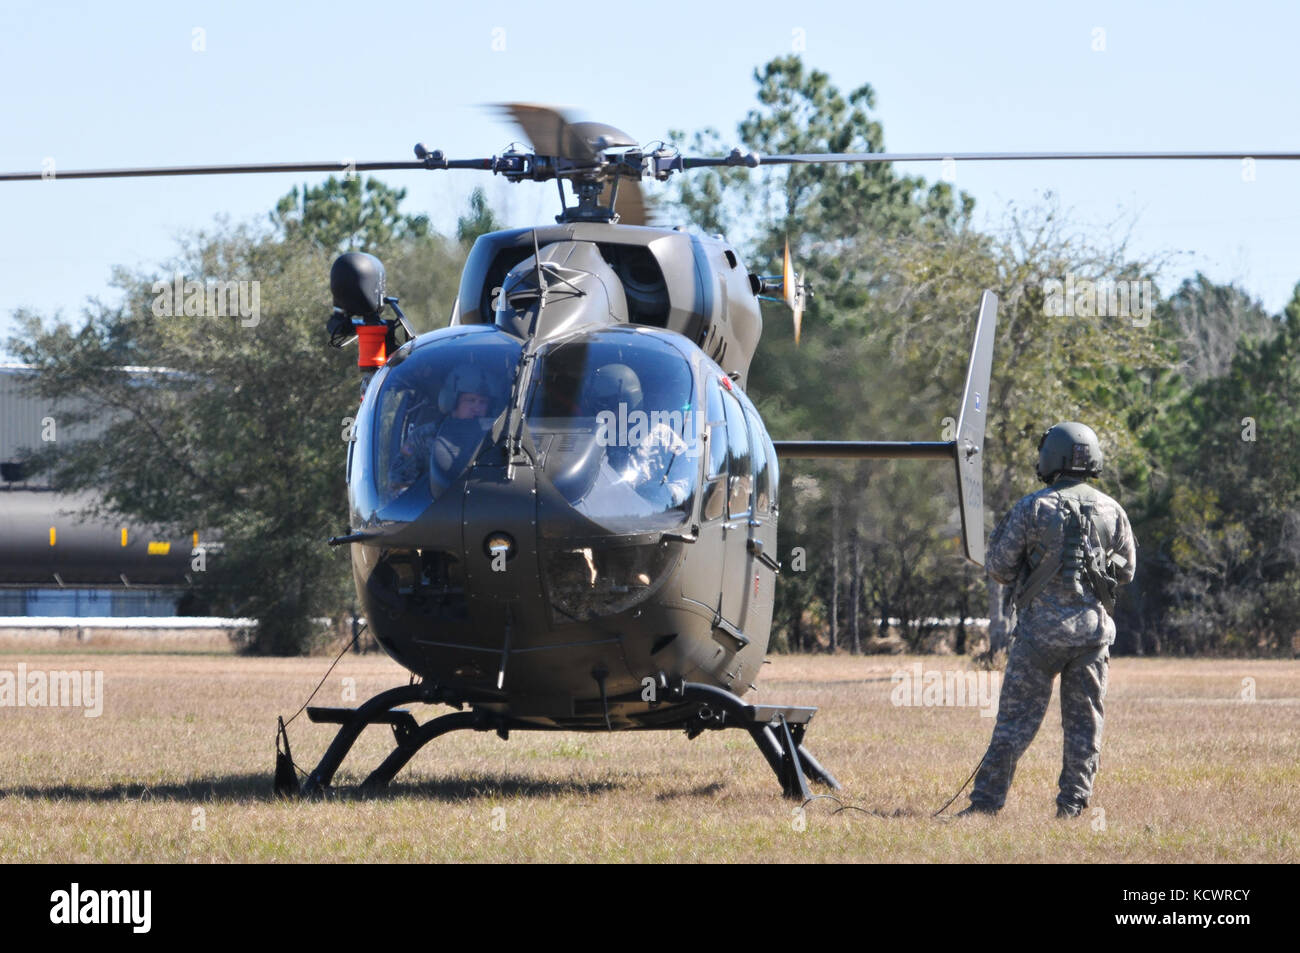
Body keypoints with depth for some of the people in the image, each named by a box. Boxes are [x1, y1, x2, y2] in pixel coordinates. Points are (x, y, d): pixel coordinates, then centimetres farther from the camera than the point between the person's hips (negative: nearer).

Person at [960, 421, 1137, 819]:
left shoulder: (1031, 508, -6)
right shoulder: (1112, 511, 4)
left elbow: (1000, 568, -1)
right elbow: (1126, 570, 14)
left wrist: (1000, 535, 17)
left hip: (1041, 629, -2)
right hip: (1092, 629, 2)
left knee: (1017, 719, 1)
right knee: (1084, 721, 9)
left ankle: (986, 801, -1)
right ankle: (1072, 804, 6)